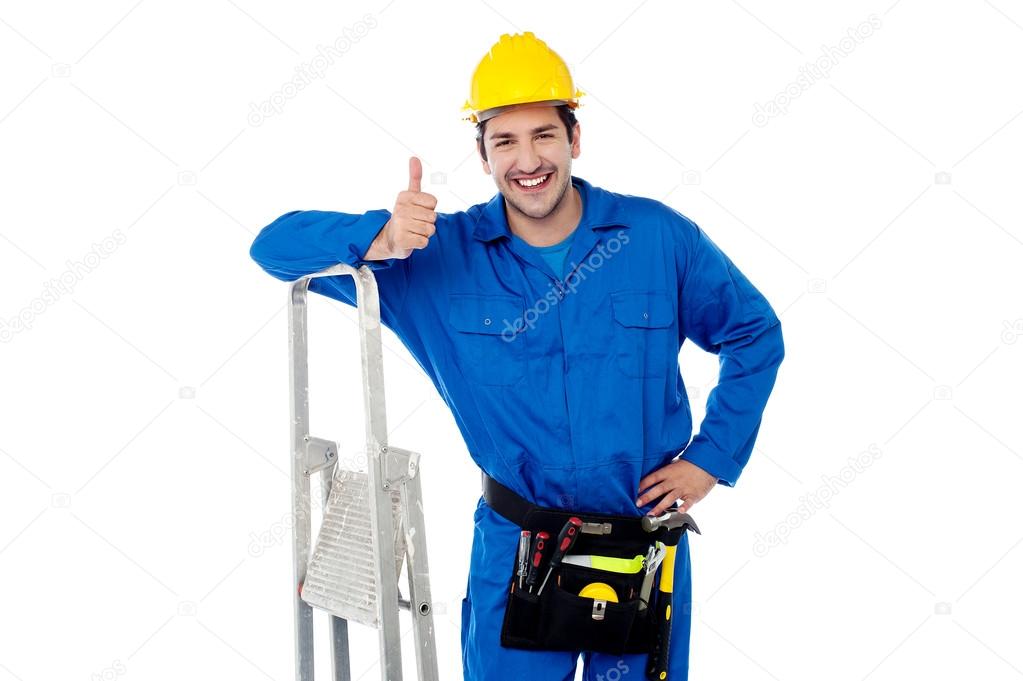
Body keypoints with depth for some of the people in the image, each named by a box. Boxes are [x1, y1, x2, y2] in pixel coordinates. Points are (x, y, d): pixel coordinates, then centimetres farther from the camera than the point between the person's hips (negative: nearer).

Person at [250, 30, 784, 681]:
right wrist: (378, 239, -32)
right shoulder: (439, 255, -9)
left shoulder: (660, 236, -8)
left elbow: (756, 334, 5)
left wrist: (712, 457, -3)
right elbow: (276, 246, -12)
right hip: (516, 548, 0)